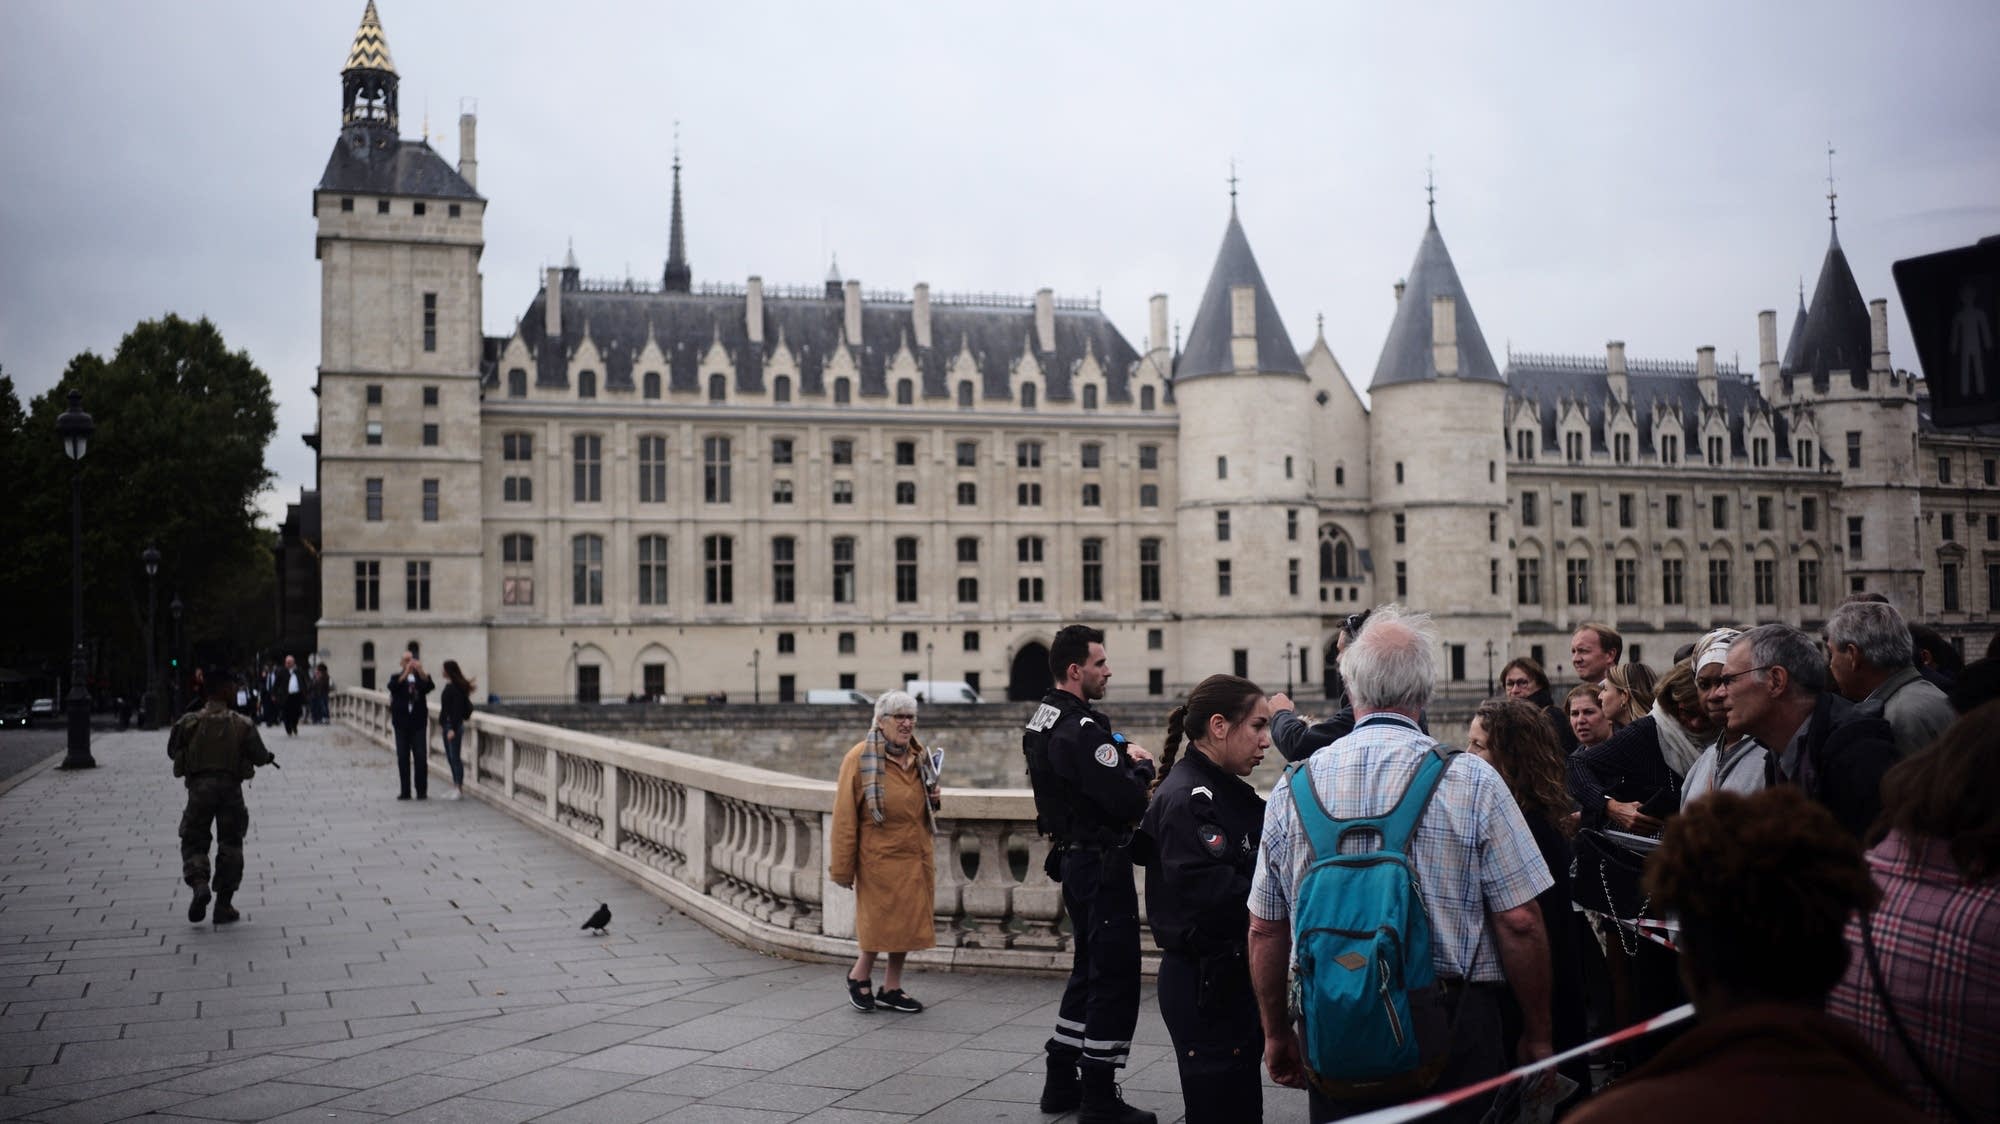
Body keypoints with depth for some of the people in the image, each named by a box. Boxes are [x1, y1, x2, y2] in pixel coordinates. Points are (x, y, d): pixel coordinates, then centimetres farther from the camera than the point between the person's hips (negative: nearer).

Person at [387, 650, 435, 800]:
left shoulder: (421, 677, 5)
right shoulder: (397, 677, 4)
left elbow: (429, 686, -15)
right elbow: (392, 686, -18)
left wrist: (421, 673, -33)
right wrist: (405, 673, -33)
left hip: (418, 722, 0)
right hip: (402, 723, 0)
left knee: (421, 757, -4)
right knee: (403, 758, 3)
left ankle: (422, 791, 1)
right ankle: (405, 791, 8)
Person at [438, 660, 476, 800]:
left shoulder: (456, 687, -15)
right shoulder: (449, 686, 11)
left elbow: (457, 709, -19)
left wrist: (452, 729, -22)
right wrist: (442, 724, 18)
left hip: (454, 726, -9)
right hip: (447, 725, 9)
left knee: (455, 757, -6)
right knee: (450, 758, 12)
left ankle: (460, 789, -2)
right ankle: (455, 787, 17)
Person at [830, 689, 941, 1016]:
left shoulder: (917, 756, 9)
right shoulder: (859, 758, -11)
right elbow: (844, 817, -12)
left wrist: (933, 799, 2)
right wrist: (842, 868, -12)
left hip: (916, 858, 6)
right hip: (880, 858, -6)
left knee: (907, 923, 10)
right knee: (881, 923, 0)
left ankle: (891, 988, 24)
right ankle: (859, 975, 25)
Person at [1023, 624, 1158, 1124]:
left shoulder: (1044, 721, 10)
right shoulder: (1082, 730, -22)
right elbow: (1129, 803, -24)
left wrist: (1123, 755, 3)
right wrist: (1142, 767, -5)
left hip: (1075, 860, 10)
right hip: (1102, 863, -10)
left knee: (1088, 970, 19)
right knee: (1115, 976, -3)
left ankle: (1062, 1082, 25)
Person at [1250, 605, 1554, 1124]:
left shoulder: (1293, 787, 1)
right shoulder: (1471, 780, -7)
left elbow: (1264, 930, 6)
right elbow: (1519, 922, -8)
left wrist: (1277, 1033, 18)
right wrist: (1537, 1037, 4)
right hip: (1448, 1029, -2)